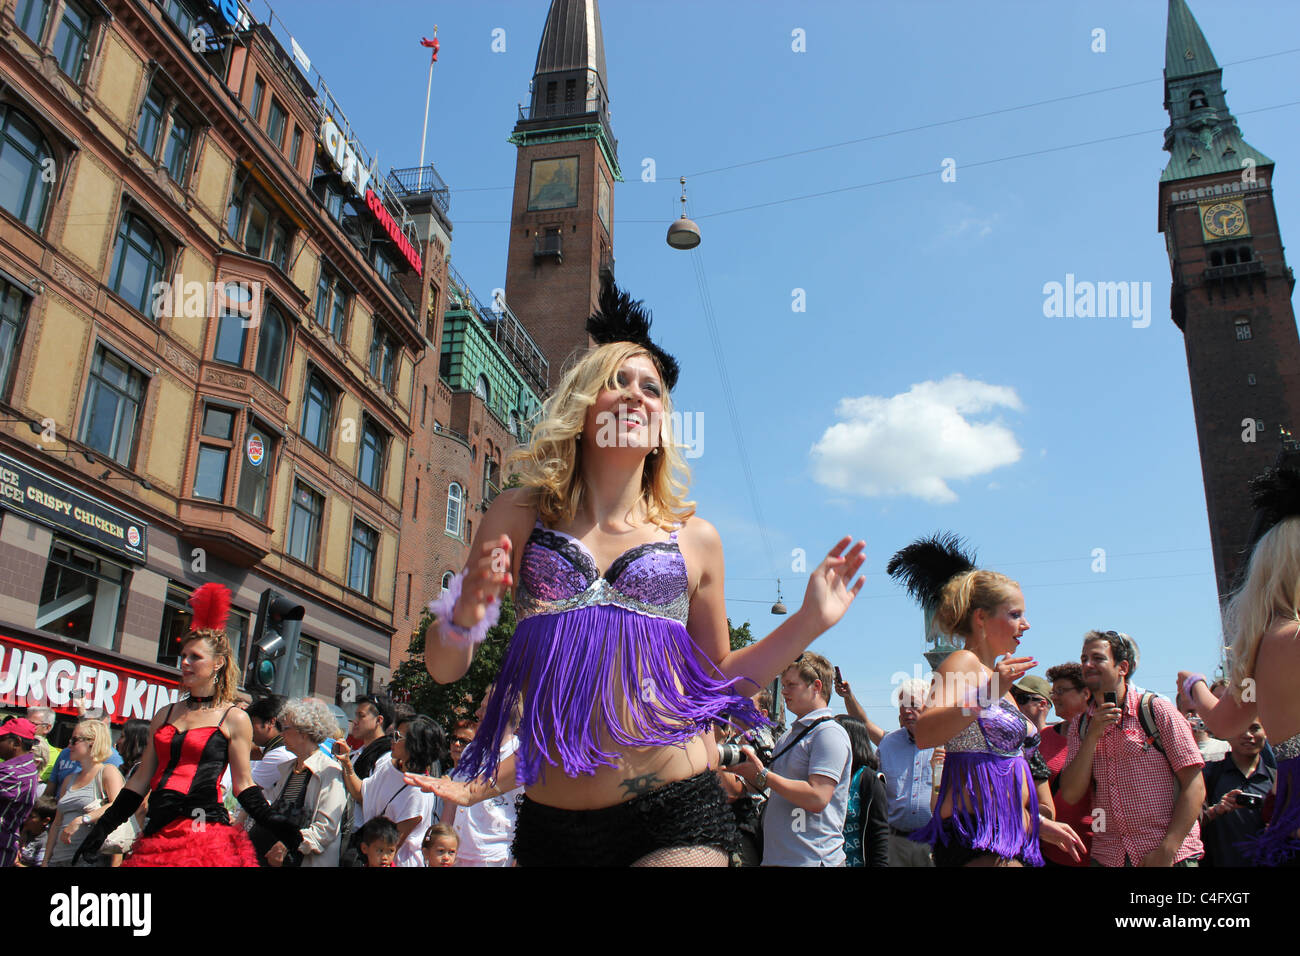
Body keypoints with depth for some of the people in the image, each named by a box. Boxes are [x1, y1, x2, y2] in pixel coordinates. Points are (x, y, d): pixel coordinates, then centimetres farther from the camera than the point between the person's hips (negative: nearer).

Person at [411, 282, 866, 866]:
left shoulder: (694, 539, 6)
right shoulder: (518, 518, 3)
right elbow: (443, 668, 6)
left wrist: (808, 622, 5)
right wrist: (463, 615, -15)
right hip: (551, 827, 1)